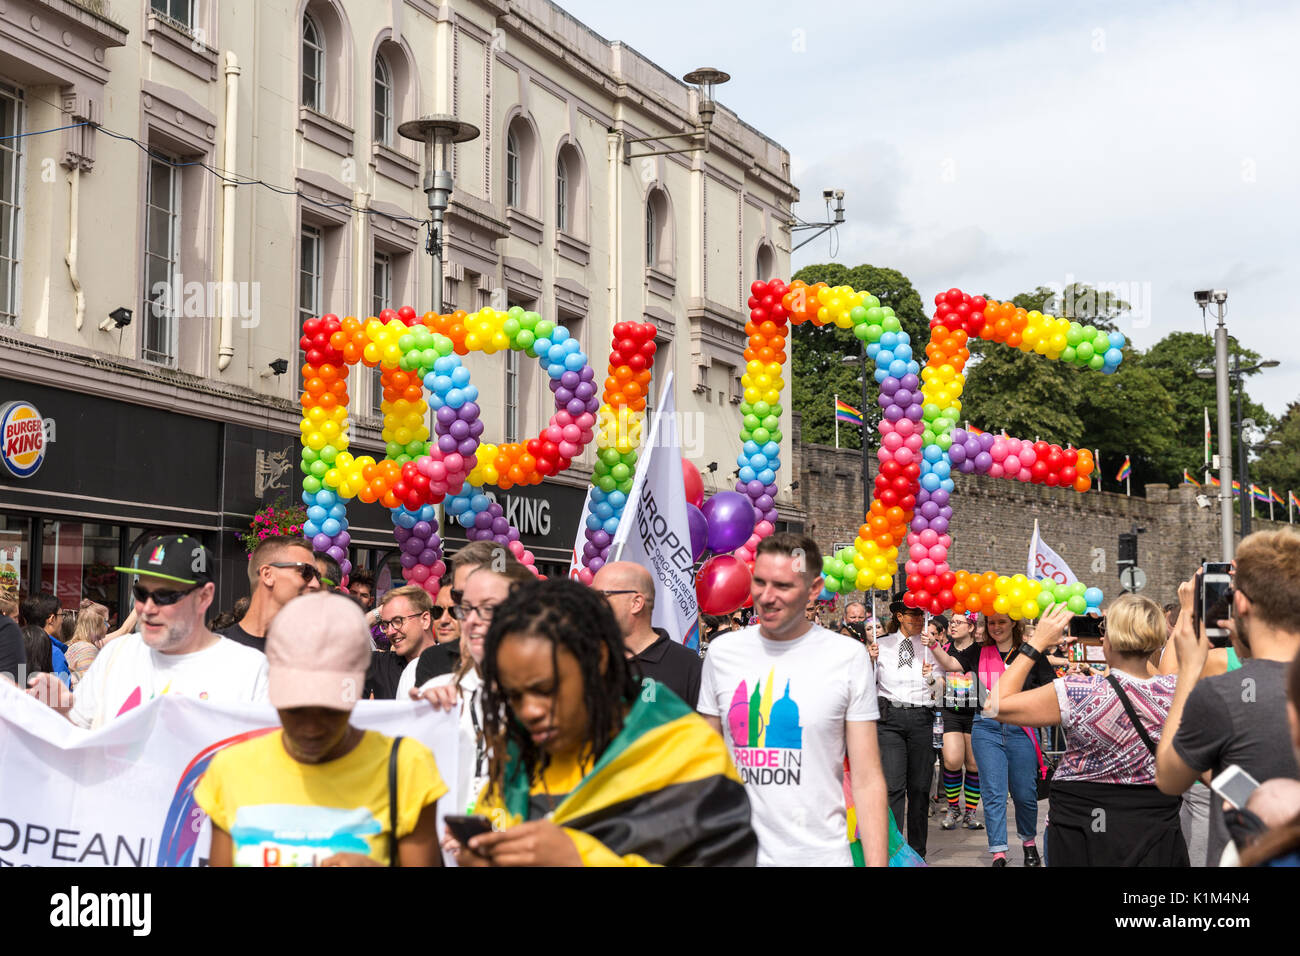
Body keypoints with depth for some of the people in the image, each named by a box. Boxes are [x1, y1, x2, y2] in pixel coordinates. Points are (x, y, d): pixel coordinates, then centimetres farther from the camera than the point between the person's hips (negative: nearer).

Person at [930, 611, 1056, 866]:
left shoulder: (1030, 653, 3)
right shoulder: (979, 652, 8)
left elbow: (1051, 691, 5)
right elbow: (950, 664, -2)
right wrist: (934, 646, -20)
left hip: (1021, 728, -1)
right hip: (986, 728, 1)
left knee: (1024, 793, 7)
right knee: (993, 793, -3)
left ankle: (1029, 842, 32)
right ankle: (998, 854, 0)